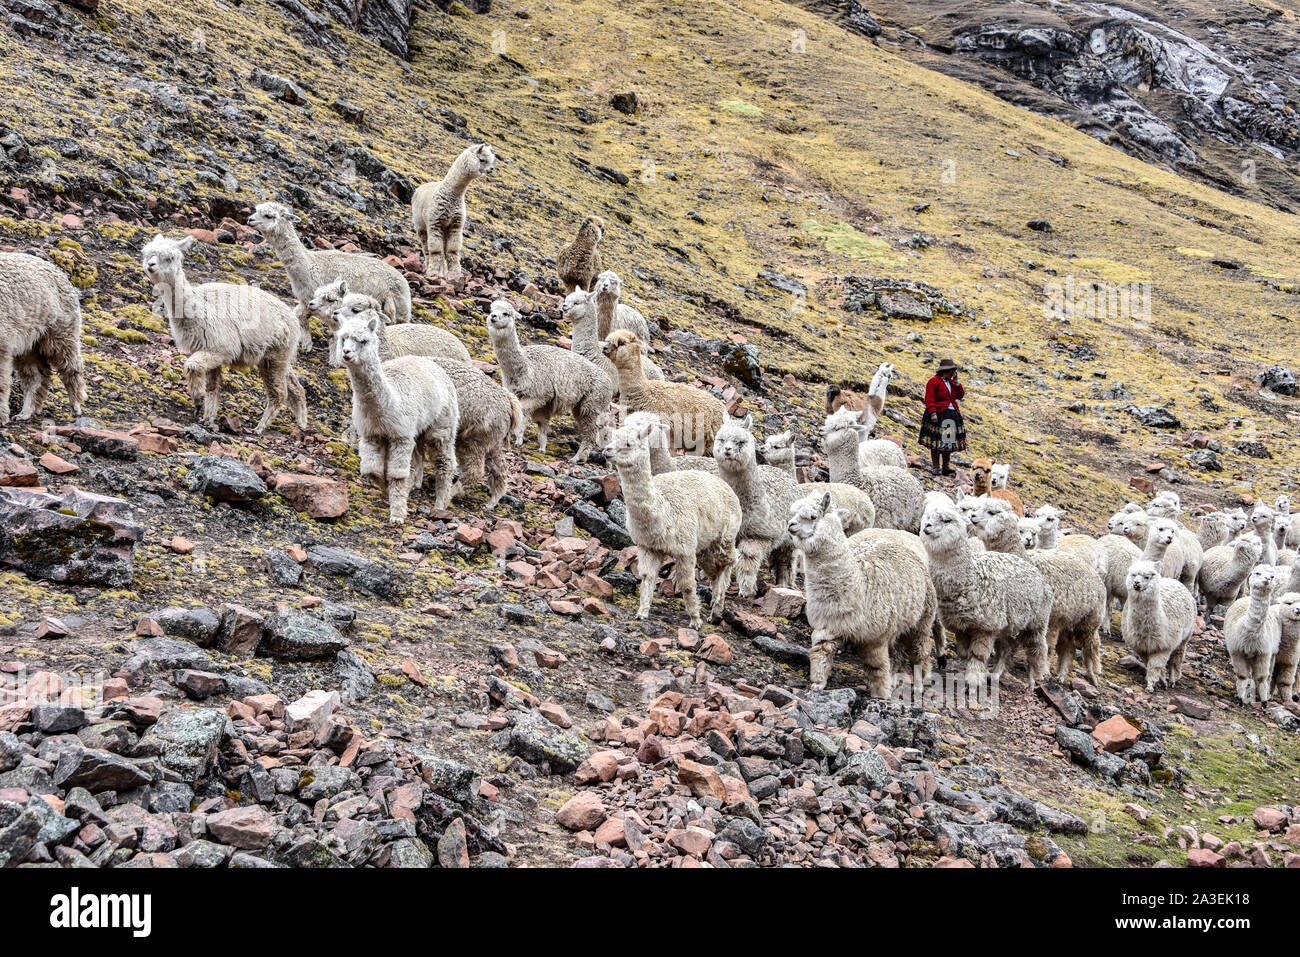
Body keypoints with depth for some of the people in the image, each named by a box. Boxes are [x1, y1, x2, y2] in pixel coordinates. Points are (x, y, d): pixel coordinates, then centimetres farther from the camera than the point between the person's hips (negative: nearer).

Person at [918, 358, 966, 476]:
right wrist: (933, 413, -21)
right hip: (938, 415, -8)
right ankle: (935, 466, 1)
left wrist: (956, 382, 4)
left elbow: (960, 395, 12)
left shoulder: (951, 382, 17)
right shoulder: (934, 381, -7)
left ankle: (945, 467, 14)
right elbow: (929, 399, -12)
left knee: (949, 441, 8)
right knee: (936, 441, -6)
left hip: (952, 415, 8)